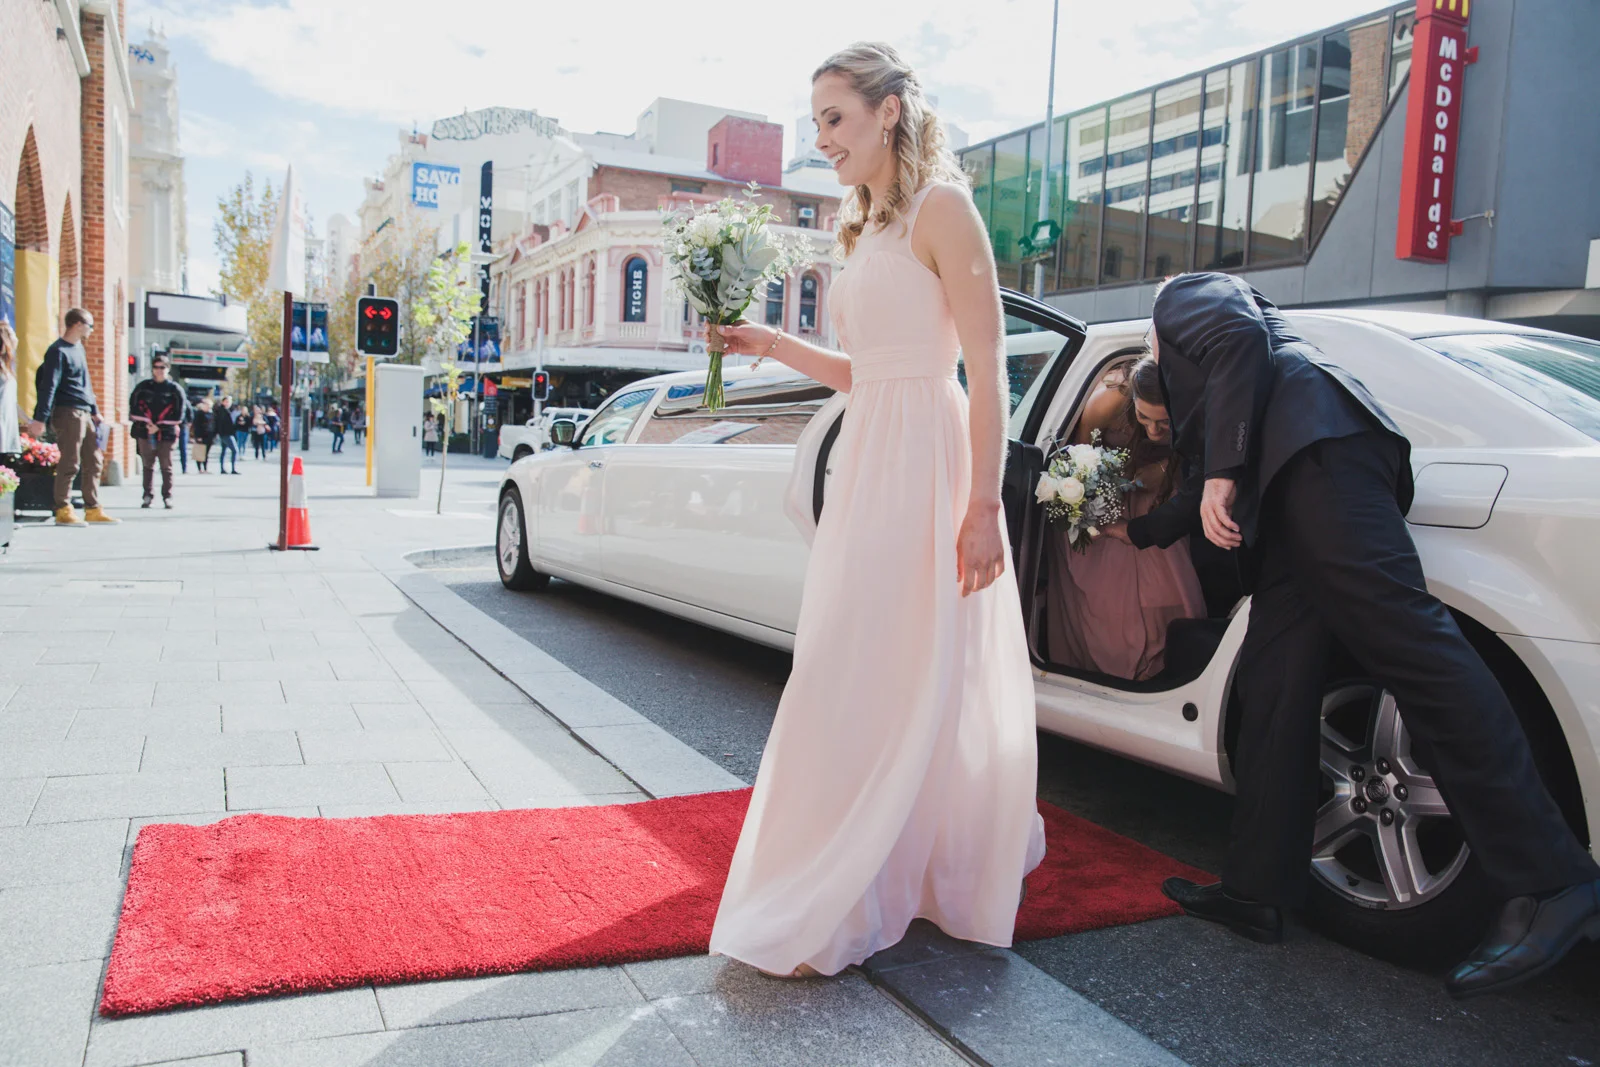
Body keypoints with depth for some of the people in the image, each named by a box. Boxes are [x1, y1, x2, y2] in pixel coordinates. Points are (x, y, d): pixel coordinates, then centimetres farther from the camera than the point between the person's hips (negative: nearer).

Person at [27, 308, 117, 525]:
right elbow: (48, 386, -16)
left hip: (84, 414, 9)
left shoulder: (78, 348, 17)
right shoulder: (59, 351, -10)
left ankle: (93, 509, 14)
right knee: (70, 464, -5)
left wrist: (95, 410, 24)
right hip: (67, 413, -9)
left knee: (93, 461, 9)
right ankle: (63, 511, 2)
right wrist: (40, 418, -20)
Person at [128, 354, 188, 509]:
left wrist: (159, 427, -7)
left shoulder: (174, 388, 2)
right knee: (147, 465, 6)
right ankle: (148, 496, 11)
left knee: (166, 467, 0)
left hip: (166, 433, -2)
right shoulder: (143, 386, 8)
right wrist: (145, 423, -4)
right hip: (145, 432, 2)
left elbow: (180, 411, -2)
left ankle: (167, 497, 3)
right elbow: (134, 405, 8)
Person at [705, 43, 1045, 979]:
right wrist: (770, 345, 12)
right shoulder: (867, 227, 18)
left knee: (911, 683, -4)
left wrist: (983, 505, -20)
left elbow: (989, 369, -14)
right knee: (850, 679, 13)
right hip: (867, 464, 9)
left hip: (924, 468, -9)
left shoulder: (940, 208, -7)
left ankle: (834, 915, 3)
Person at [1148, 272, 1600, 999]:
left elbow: (1241, 339, -3)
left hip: (1313, 446, -9)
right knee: (1275, 685, 1)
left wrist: (1221, 473, -11)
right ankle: (1257, 892, 1)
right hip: (1296, 487, 10)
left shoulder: (1185, 294, 21)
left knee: (1404, 635, -20)